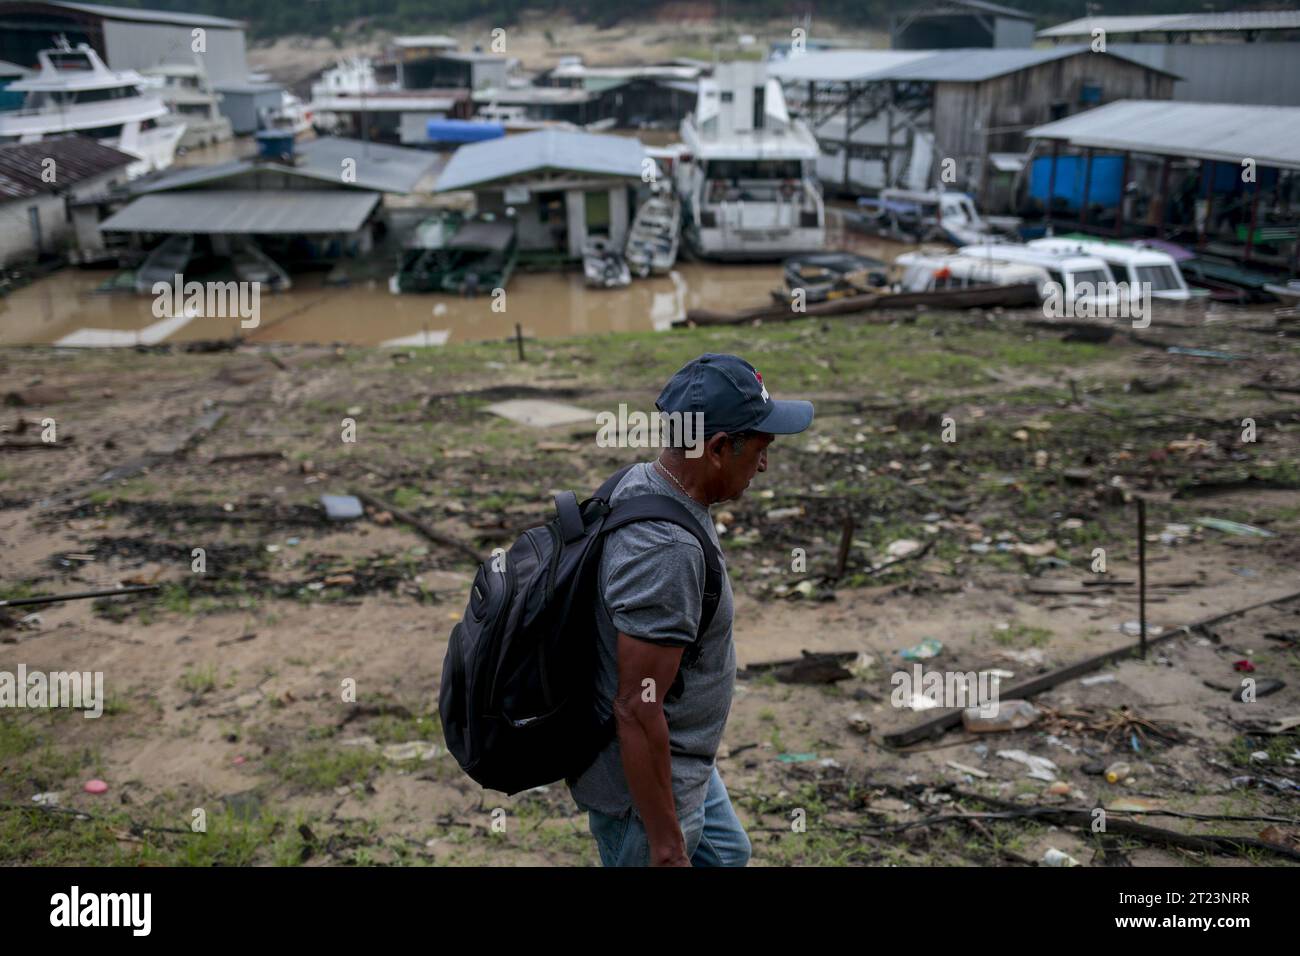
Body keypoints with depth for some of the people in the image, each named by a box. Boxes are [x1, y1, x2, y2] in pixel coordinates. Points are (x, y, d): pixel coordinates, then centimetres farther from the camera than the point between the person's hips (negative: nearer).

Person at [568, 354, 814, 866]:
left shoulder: (643, 483, -2)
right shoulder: (665, 551, -33)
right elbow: (637, 709, -30)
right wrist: (666, 847, -23)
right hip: (643, 784, -10)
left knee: (726, 854, 29)